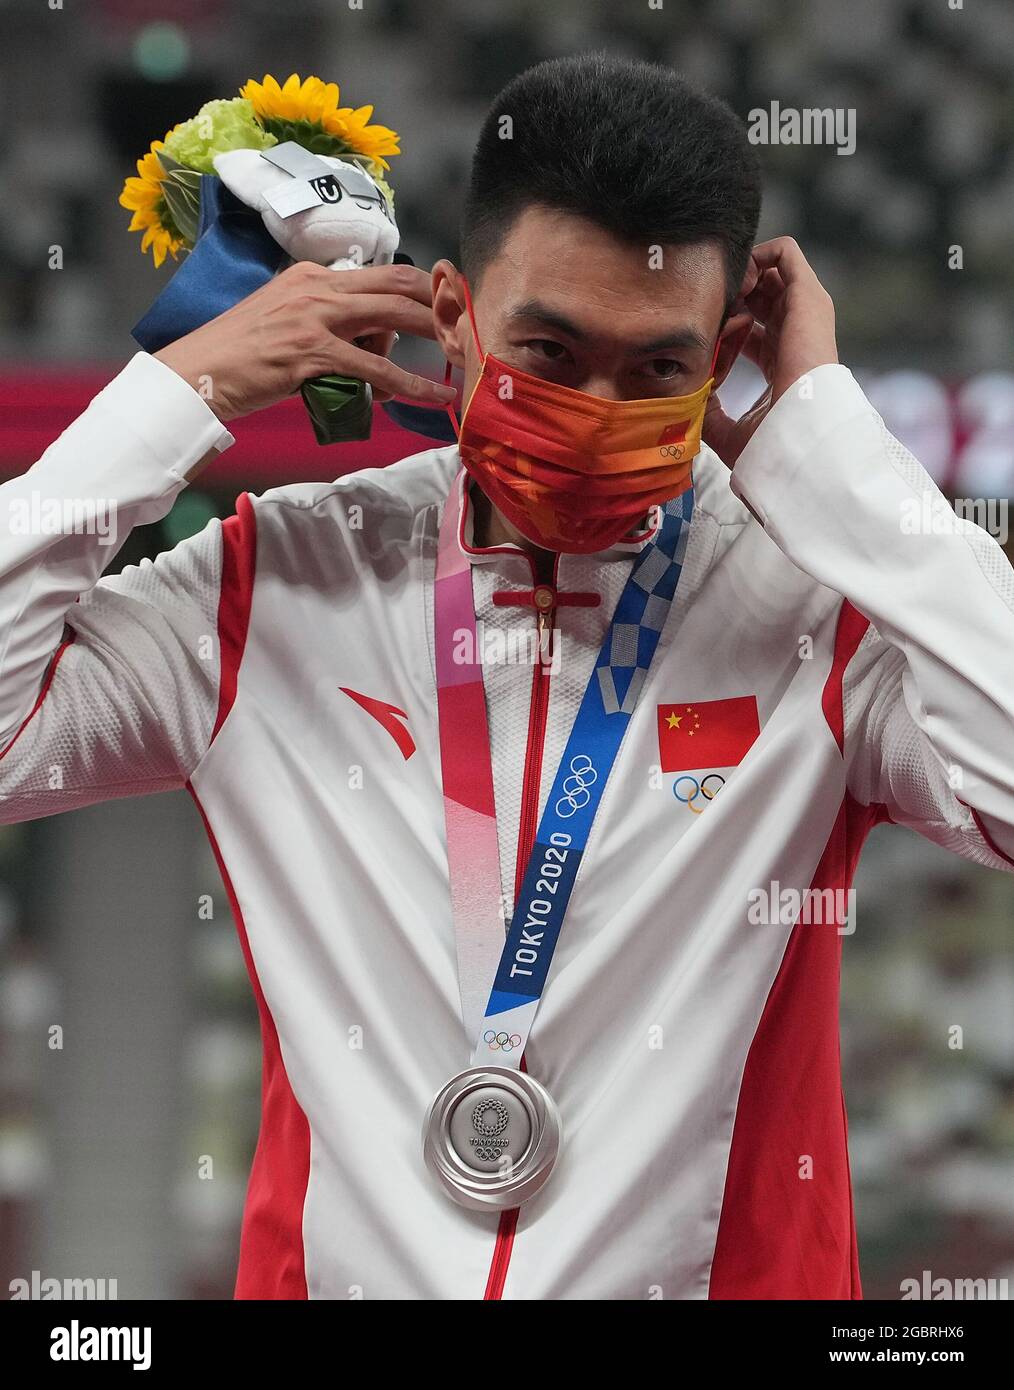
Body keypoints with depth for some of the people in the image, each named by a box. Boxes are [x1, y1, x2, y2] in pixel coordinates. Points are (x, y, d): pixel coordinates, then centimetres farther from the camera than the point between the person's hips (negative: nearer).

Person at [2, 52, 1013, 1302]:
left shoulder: (805, 599, -1)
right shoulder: (275, 587, 5)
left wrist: (825, 434, -11)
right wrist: (178, 395, -3)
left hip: (718, 1267, -1)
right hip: (336, 1267, 1)